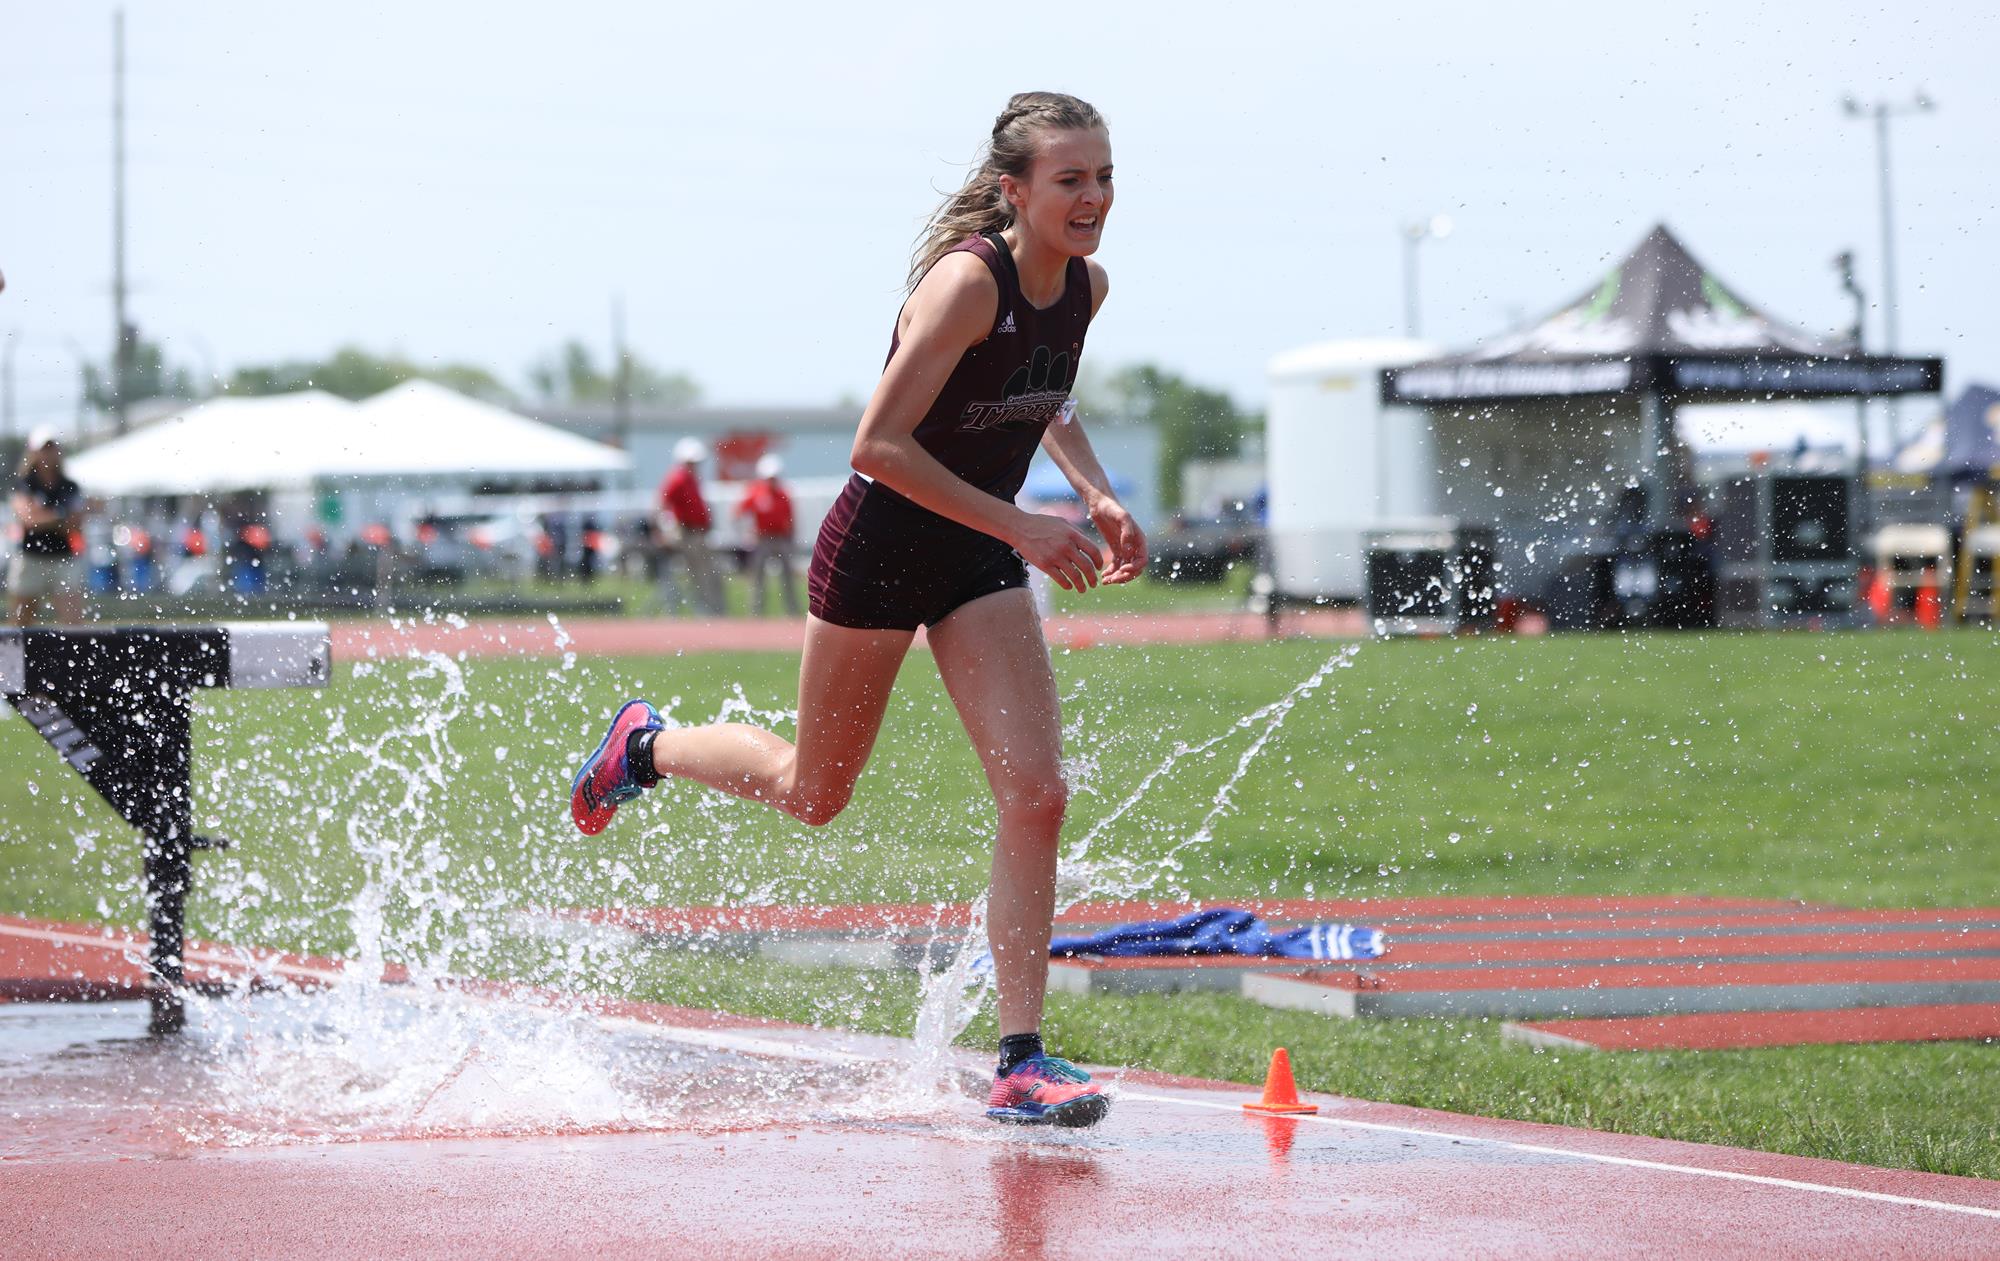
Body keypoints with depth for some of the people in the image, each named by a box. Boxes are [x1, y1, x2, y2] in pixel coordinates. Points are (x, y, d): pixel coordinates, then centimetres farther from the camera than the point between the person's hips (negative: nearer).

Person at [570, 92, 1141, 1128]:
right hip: (880, 548, -6)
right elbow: (879, 444, -27)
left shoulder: (1085, 287, -2)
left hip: (979, 564, 6)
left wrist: (1096, 495, 4)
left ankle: (1019, 1062, -6)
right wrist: (1022, 527, -26)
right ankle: (645, 745, 41)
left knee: (1036, 793, -9)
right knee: (814, 794, 12)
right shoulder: (967, 282, -25)